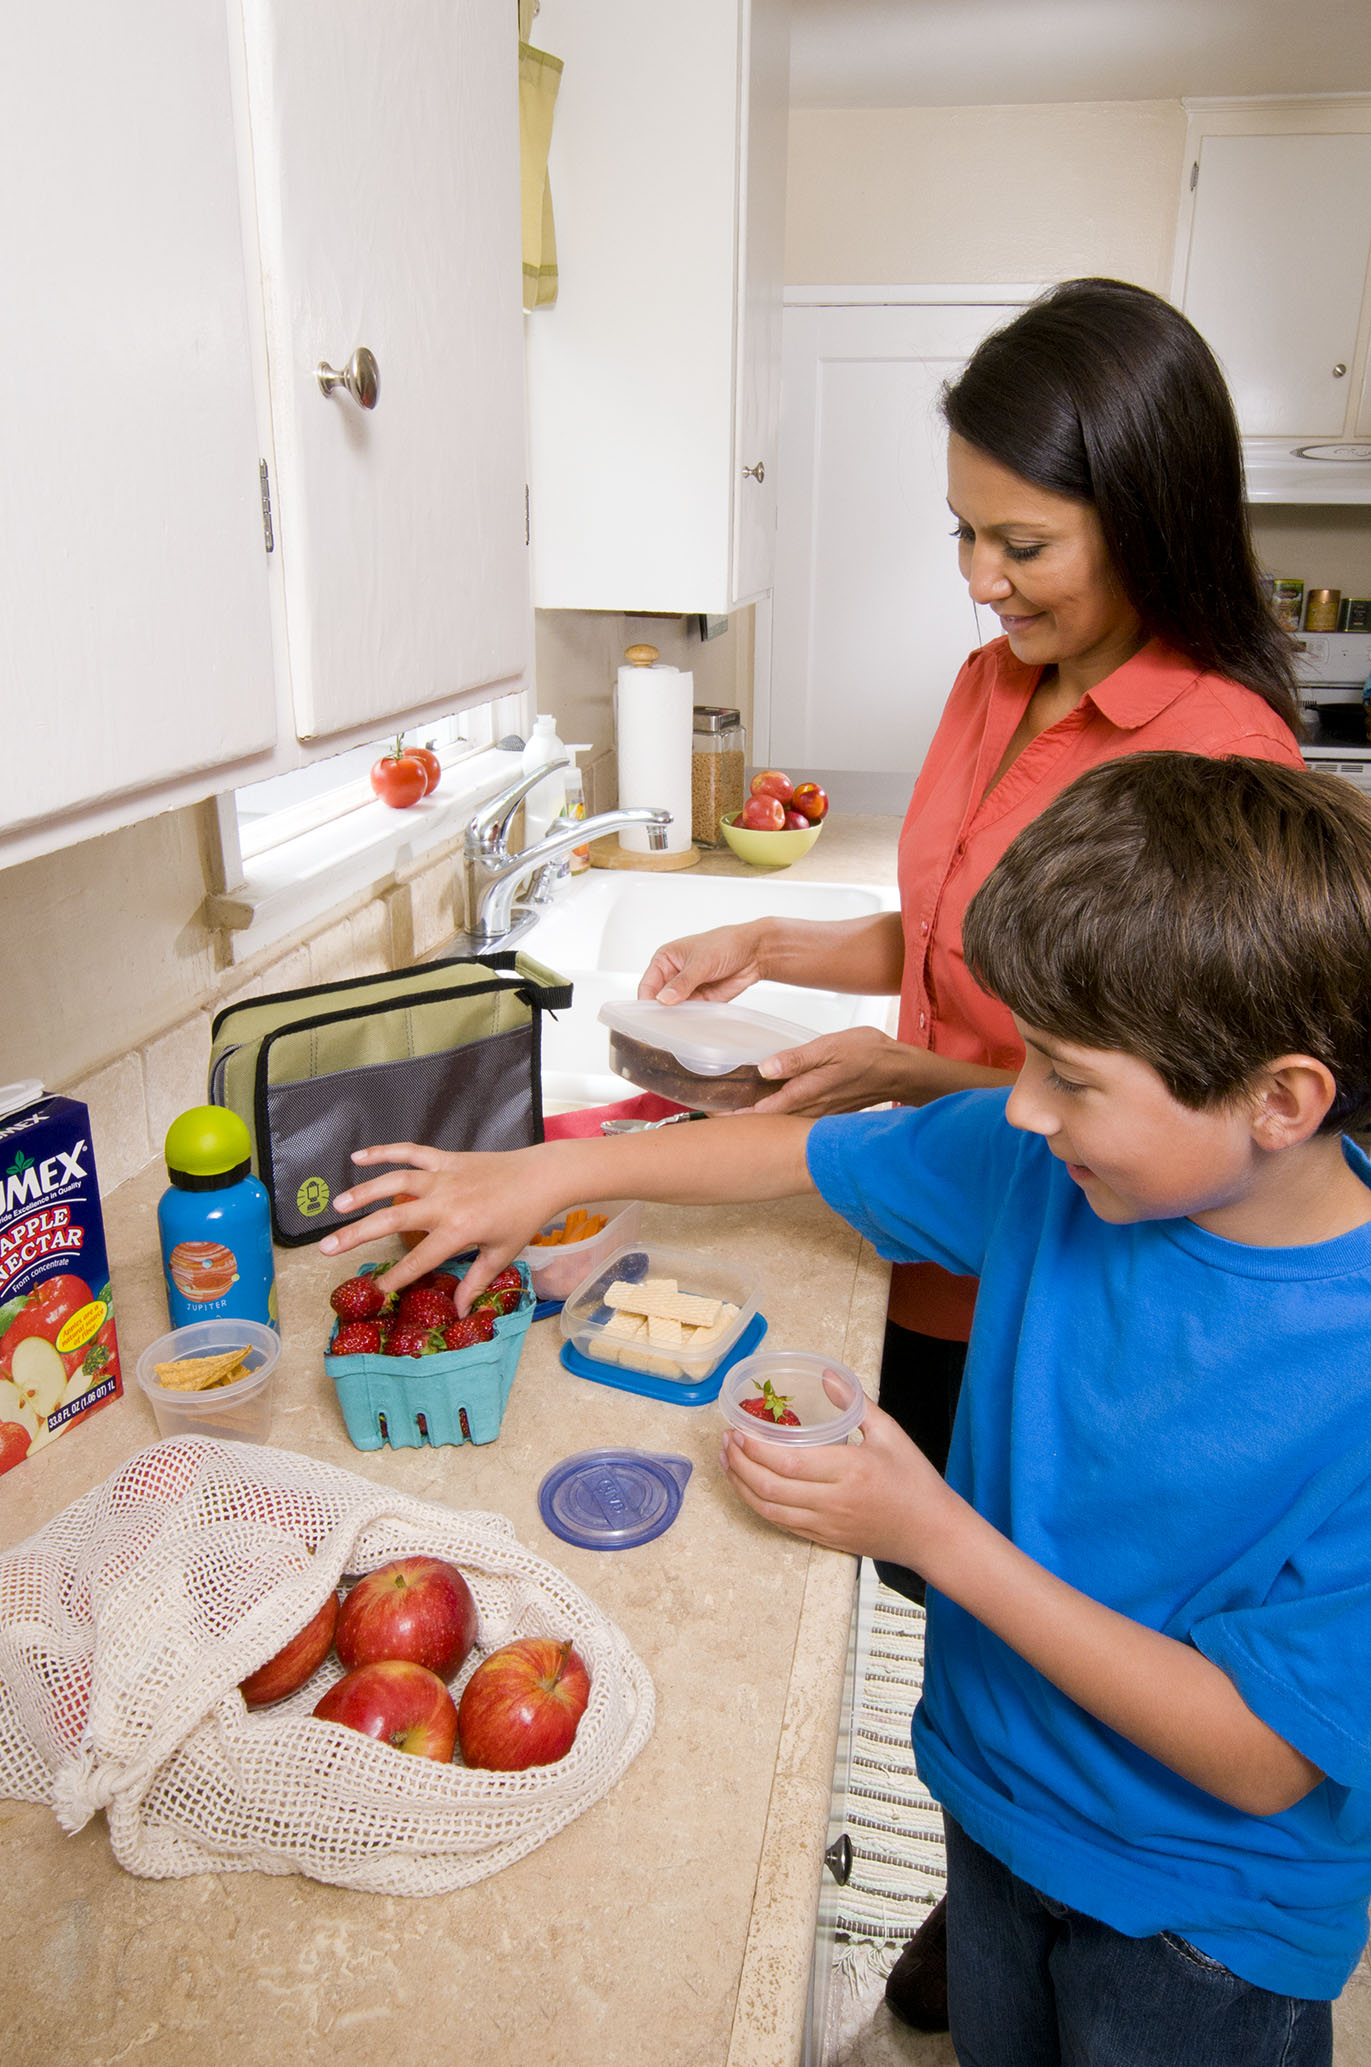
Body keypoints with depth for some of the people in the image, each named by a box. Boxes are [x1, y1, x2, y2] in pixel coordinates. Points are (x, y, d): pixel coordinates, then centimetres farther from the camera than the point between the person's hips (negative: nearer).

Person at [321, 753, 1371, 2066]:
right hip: (995, 1787, 5)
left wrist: (938, 1537, -29)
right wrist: (555, 1171, -6)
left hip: (1207, 1922, -4)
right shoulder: (1042, 1163, -18)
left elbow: (1262, 1759, -27)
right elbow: (809, 1152, -4)